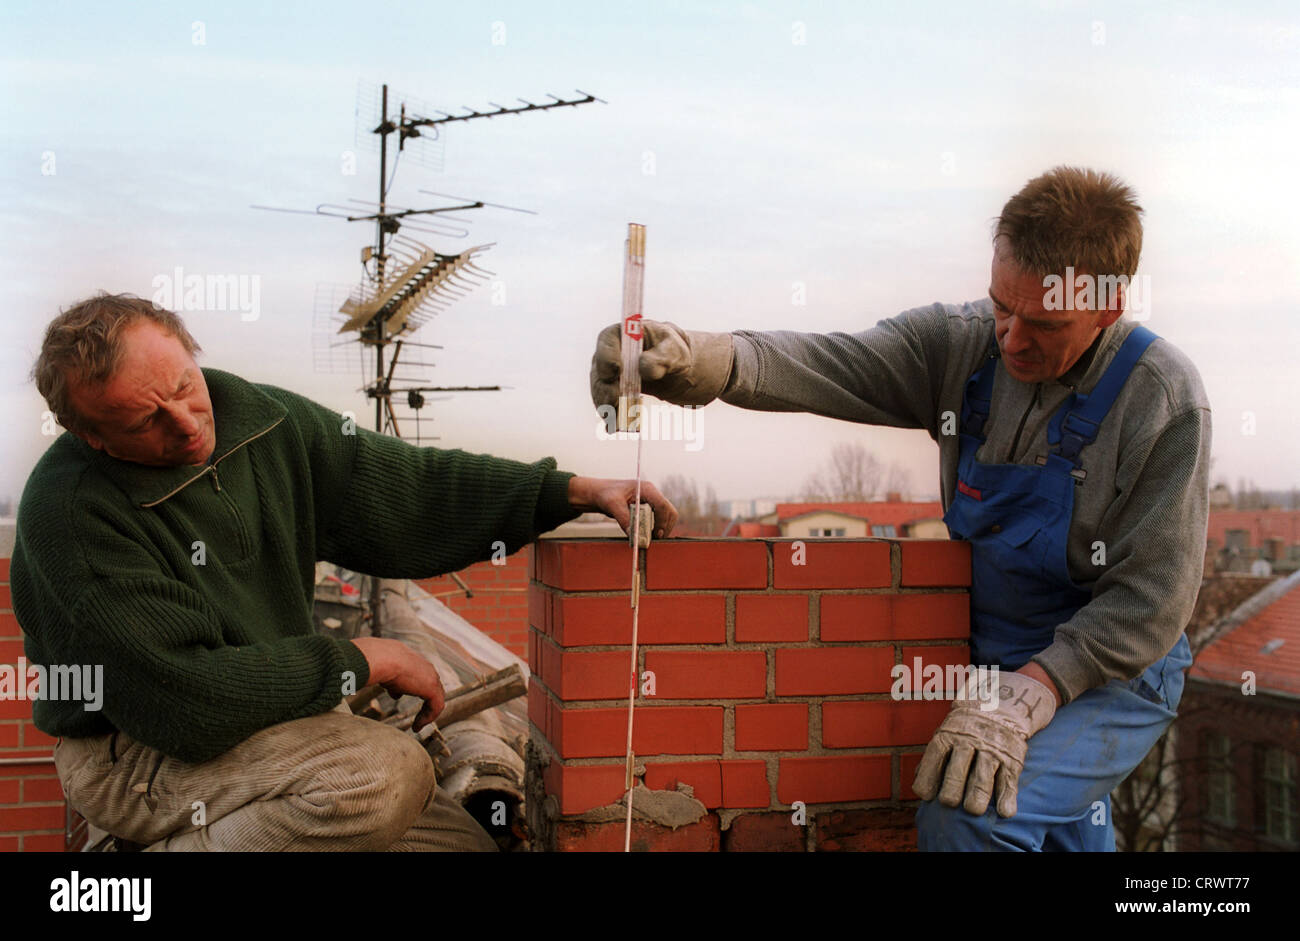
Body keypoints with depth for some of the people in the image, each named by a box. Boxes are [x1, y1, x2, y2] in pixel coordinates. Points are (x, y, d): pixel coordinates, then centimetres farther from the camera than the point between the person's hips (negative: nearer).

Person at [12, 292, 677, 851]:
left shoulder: (264, 420, -3)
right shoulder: (69, 510, -22)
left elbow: (407, 485, 6)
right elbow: (180, 700, -25)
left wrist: (578, 492, 0)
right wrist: (361, 660, -18)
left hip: (275, 716, 7)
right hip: (133, 756, -7)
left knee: (463, 837, 0)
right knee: (385, 772, -31)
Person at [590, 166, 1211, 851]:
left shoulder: (1162, 400, -20)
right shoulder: (961, 343, -8)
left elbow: (1149, 601, -19)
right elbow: (827, 366, -23)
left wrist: (1021, 698, -29)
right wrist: (698, 362, -43)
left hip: (1111, 673, -5)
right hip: (986, 658, 5)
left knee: (968, 816, -26)